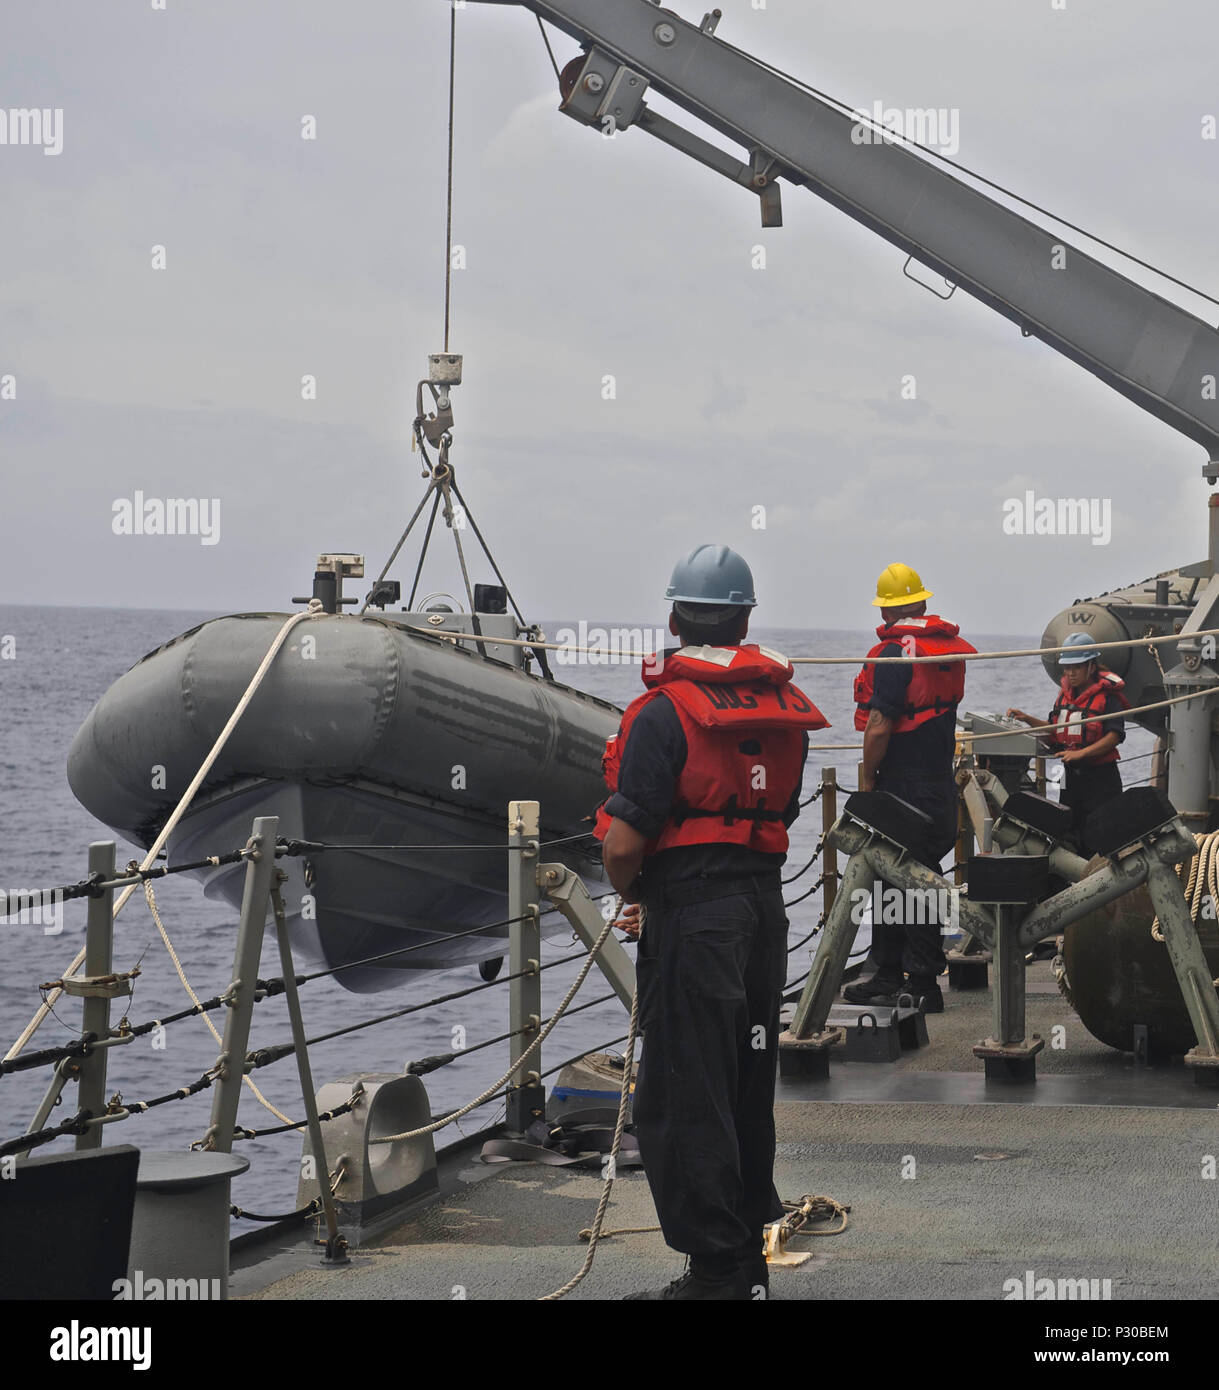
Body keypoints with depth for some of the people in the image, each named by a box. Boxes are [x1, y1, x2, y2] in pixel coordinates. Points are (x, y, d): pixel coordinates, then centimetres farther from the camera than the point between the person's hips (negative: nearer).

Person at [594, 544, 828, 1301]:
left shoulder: (666, 711, -14)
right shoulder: (787, 706, 8)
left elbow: (624, 843, -18)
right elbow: (784, 813, 13)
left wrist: (631, 891, 2)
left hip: (690, 910, -7)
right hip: (767, 904, 7)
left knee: (686, 1096, 0)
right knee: (750, 1086, 17)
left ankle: (716, 1271, 0)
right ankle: (750, 1257, 25)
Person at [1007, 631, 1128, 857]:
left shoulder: (1106, 695, -9)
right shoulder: (1065, 693, 12)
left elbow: (1114, 736, -17)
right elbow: (1055, 731, 20)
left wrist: (1081, 753, -26)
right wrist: (1028, 720, 6)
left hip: (1101, 778, -7)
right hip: (1071, 777, 7)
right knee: (1068, 834, 10)